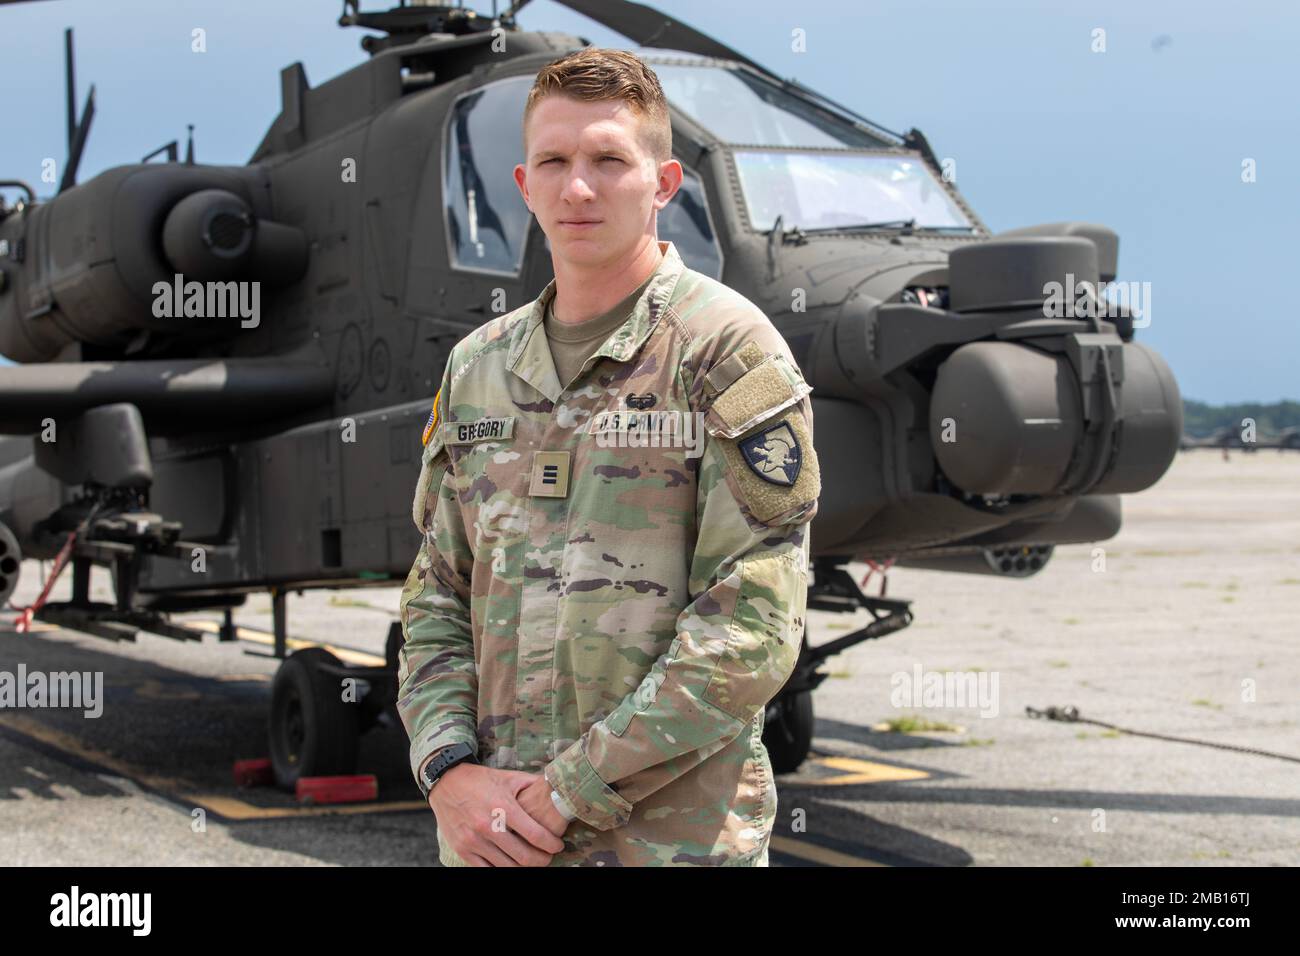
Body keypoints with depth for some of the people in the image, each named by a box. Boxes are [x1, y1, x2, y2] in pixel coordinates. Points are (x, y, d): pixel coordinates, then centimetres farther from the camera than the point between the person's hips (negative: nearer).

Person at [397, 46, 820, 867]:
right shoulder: (477, 365, 10)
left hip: (671, 837, -4)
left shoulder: (730, 348, -7)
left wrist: (577, 789, -15)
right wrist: (450, 770, -5)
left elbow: (753, 623, -14)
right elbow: (437, 595, 11)